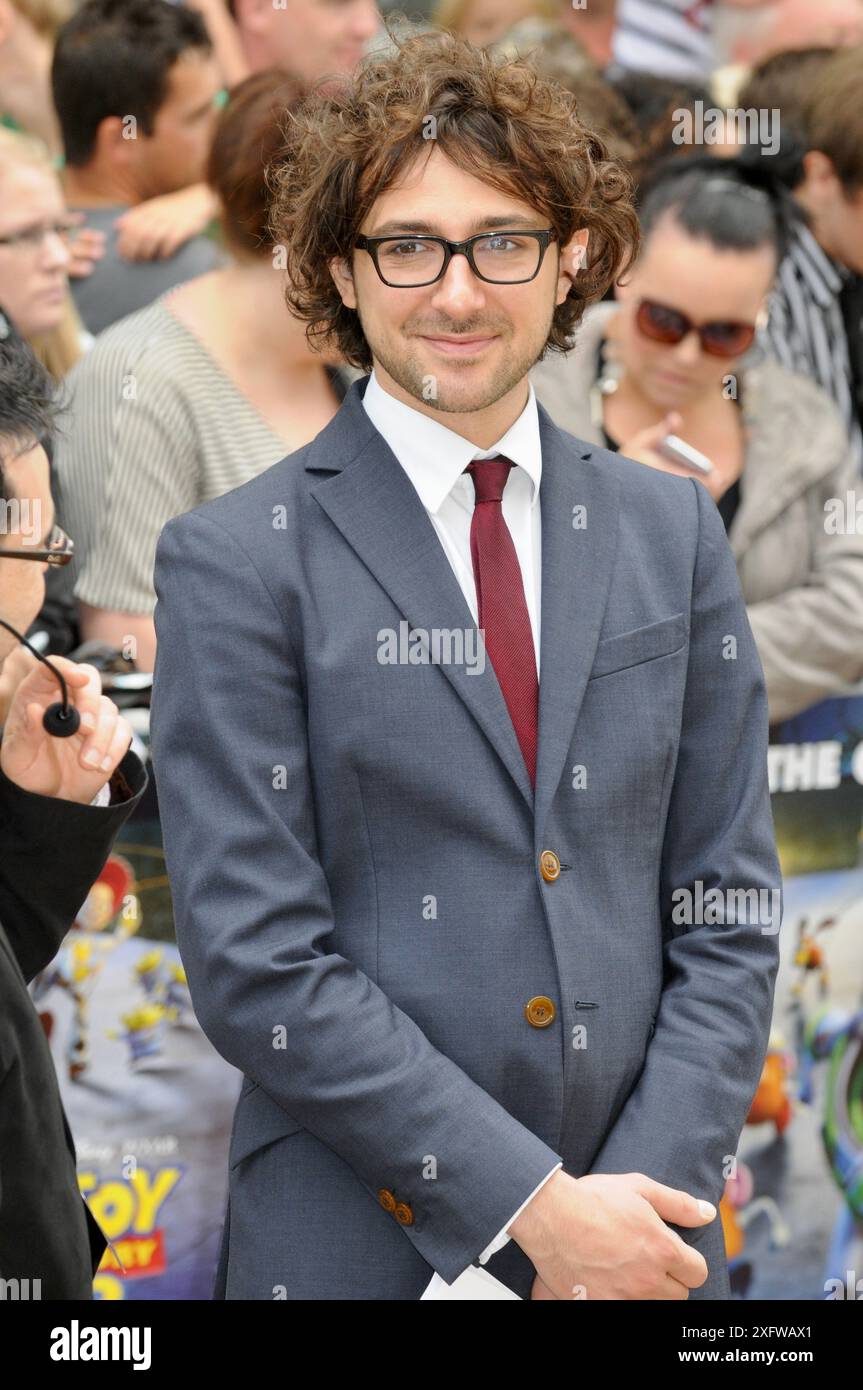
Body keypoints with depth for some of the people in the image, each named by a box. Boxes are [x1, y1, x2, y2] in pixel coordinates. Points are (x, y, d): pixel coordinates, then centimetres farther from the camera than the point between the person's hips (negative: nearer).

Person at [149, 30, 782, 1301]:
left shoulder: (672, 532, 8)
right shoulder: (238, 564, -5)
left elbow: (727, 910, 6)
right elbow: (255, 961, -10)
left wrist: (651, 1190, -8)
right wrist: (532, 1204, -15)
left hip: (644, 1240, 3)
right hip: (363, 1239, -3)